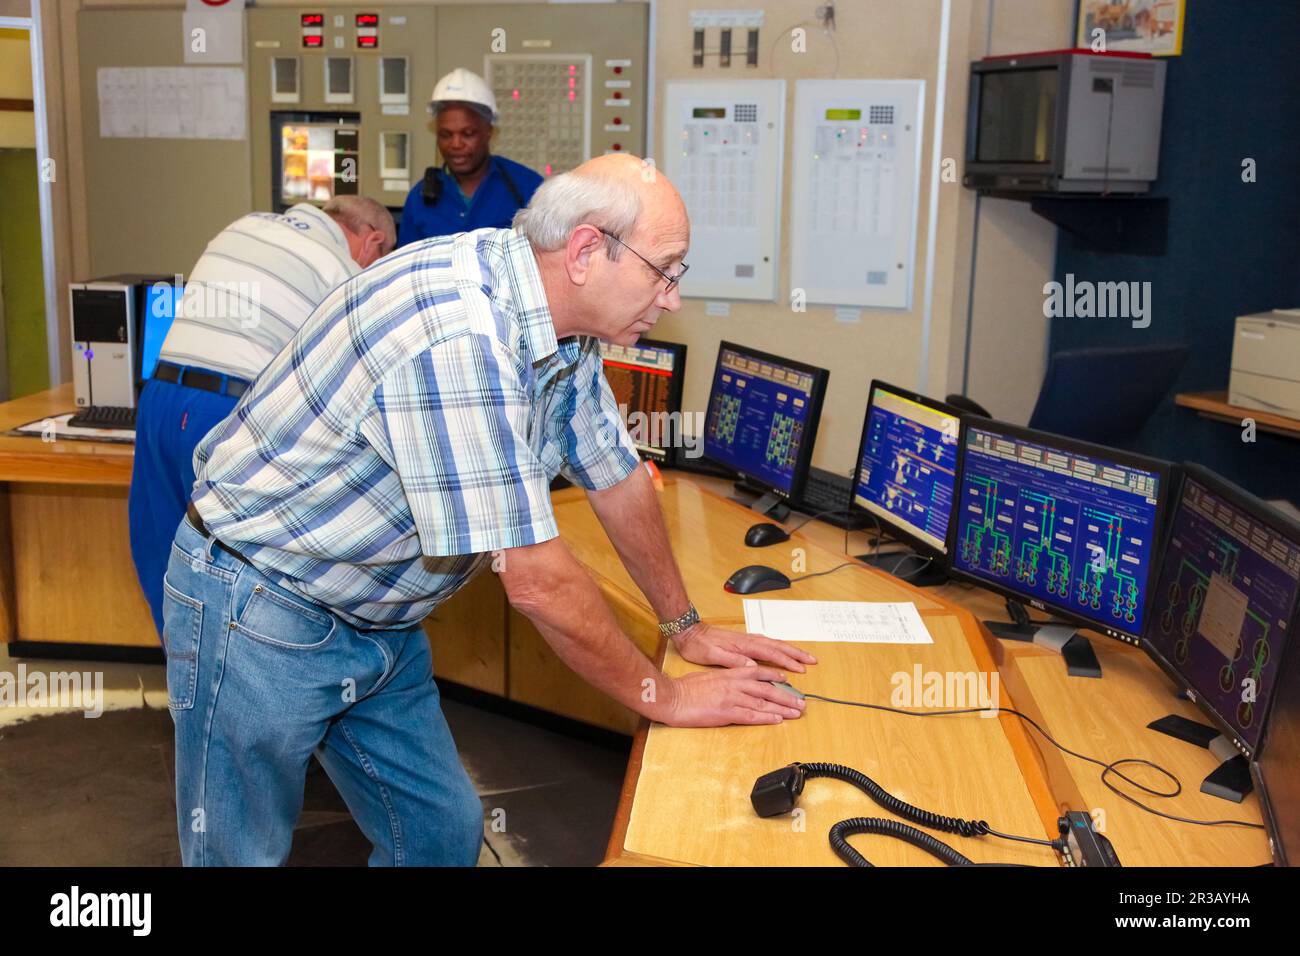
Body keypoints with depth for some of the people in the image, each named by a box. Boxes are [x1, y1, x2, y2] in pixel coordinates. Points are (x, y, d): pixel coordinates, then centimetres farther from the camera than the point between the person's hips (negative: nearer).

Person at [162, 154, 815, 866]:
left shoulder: (563, 326, -4)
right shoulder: (459, 335, -33)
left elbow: (617, 479, 9)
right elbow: (536, 580, -30)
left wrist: (686, 628, 14)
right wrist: (663, 697, -17)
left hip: (376, 621, 9)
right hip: (259, 614, -8)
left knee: (445, 831, 12)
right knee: (242, 854, 7)